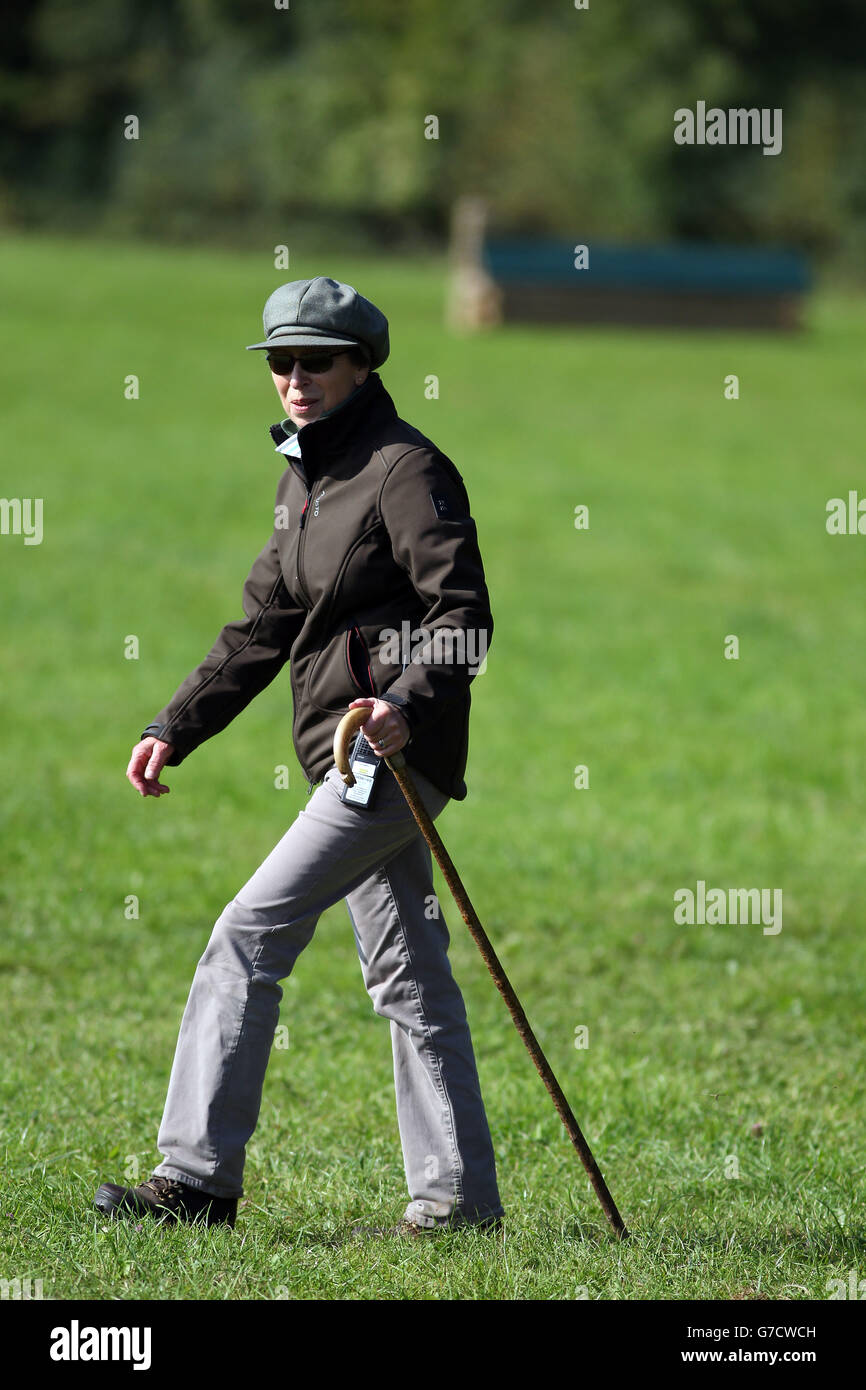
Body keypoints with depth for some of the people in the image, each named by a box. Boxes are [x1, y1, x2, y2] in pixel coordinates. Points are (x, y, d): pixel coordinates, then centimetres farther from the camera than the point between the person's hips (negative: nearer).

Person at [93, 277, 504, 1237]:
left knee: (248, 936, -13)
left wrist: (410, 701, -32)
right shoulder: (303, 480, 18)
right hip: (351, 760, 10)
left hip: (394, 753, -10)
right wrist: (176, 728, 13)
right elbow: (262, 628, 21)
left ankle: (198, 1175, -12)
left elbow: (463, 615, -16)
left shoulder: (405, 469, -10)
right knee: (405, 975, 11)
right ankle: (458, 1195, 15)